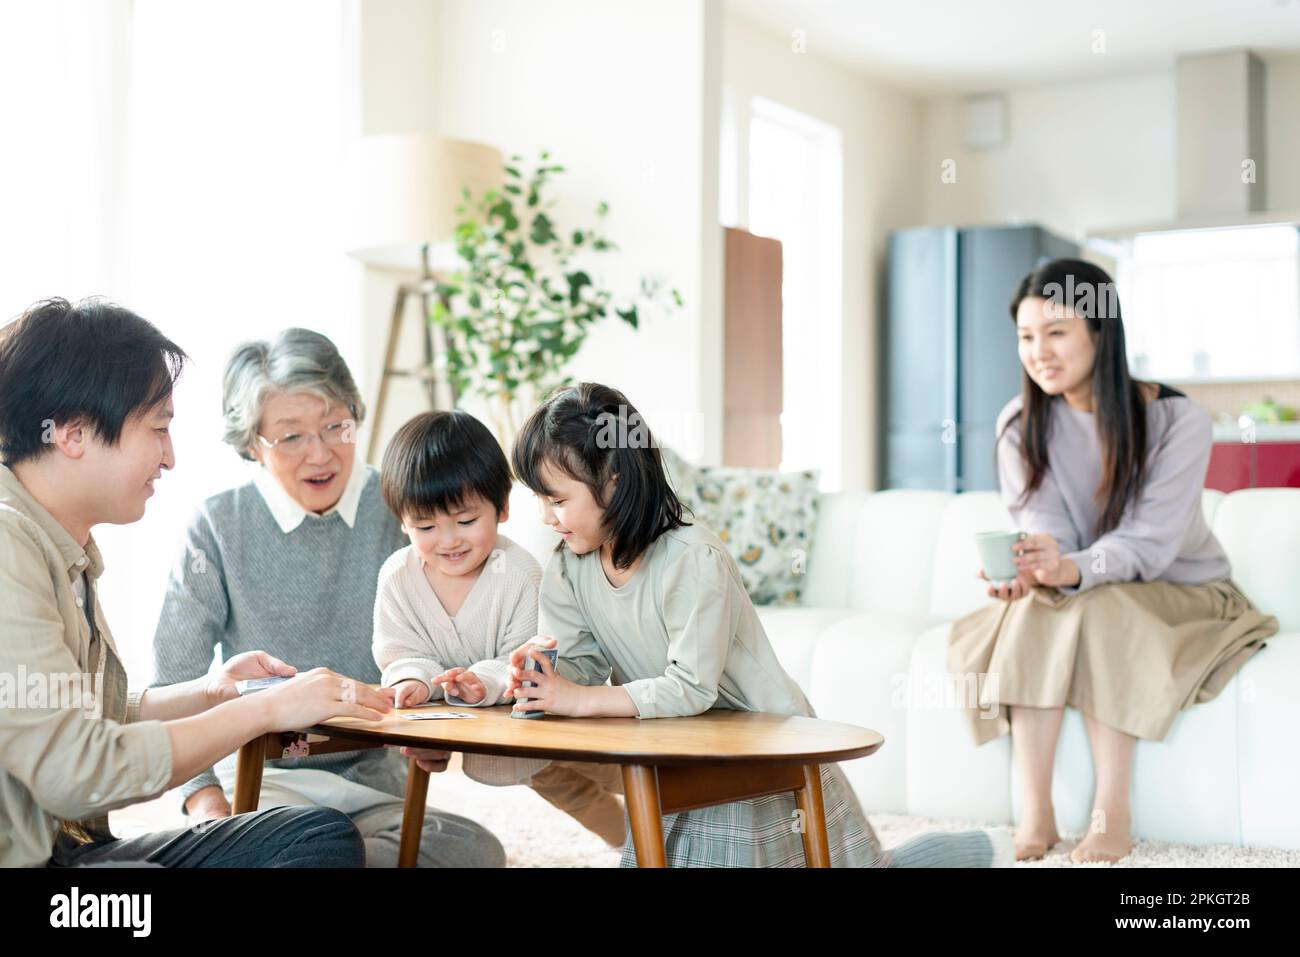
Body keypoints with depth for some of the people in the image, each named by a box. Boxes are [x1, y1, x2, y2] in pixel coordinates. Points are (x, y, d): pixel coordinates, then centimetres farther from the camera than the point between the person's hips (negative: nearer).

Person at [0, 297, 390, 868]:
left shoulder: (66, 550, 12)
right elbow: (77, 773, -23)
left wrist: (208, 693, 3)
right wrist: (265, 709, -15)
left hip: (73, 842, 10)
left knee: (323, 833, -1)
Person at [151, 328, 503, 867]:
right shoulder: (220, 526, -1)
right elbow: (175, 681, -2)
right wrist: (204, 796, -16)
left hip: (374, 775, 4)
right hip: (263, 775, -3)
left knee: (476, 850, -26)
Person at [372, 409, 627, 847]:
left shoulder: (519, 573, -34)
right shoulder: (398, 576, -22)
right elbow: (401, 651, -17)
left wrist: (485, 681, -52)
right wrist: (414, 679, -38)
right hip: (475, 727, 6)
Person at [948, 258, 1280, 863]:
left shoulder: (1178, 422, -18)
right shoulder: (1020, 424, -8)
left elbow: (1149, 544, -26)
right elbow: (1045, 529, -15)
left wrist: (1073, 570, -47)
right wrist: (1030, 571, -40)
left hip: (1180, 592, -3)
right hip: (1090, 594, 3)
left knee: (1097, 610, -33)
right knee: (1038, 606, -30)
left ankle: (1113, 815, -29)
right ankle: (1035, 813, -30)